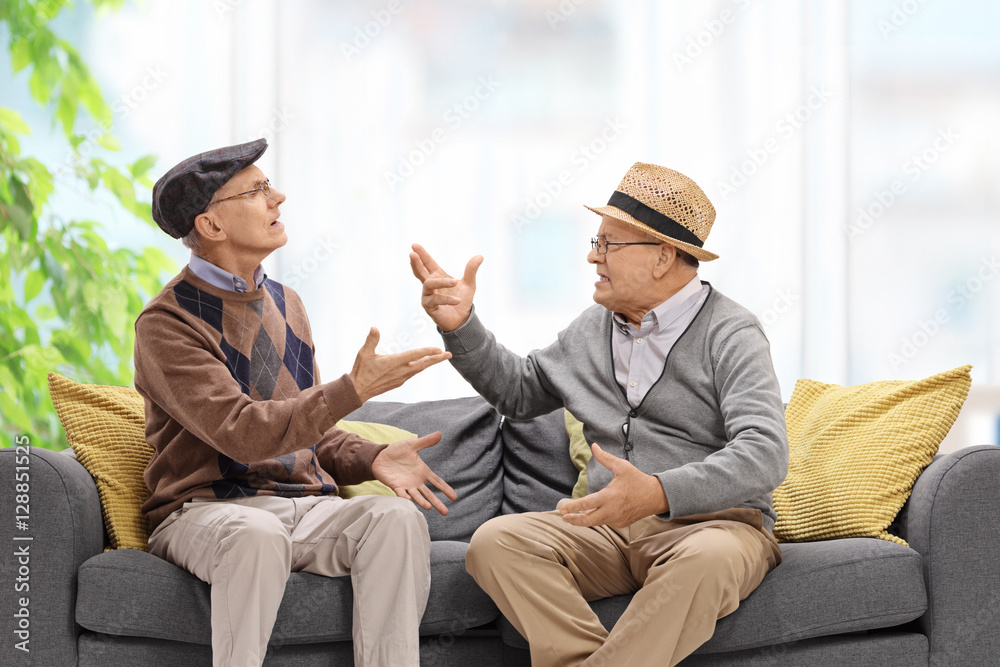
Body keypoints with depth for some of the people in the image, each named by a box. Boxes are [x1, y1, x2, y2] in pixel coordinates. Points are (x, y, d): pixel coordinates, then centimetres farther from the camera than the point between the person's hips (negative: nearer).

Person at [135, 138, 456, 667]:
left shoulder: (283, 303, 17)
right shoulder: (167, 323, -7)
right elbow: (244, 434, -19)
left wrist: (372, 459, 0)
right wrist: (355, 388, -21)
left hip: (304, 504, 6)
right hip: (206, 509, -6)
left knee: (397, 515, -26)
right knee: (258, 534, -40)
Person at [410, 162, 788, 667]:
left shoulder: (730, 334, -6)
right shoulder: (592, 329, 16)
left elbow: (765, 454, -20)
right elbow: (520, 392, 32)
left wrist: (658, 493, -34)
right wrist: (461, 327, 16)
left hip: (712, 519, -5)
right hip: (610, 530, 6)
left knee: (708, 559, -42)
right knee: (495, 541, -22)